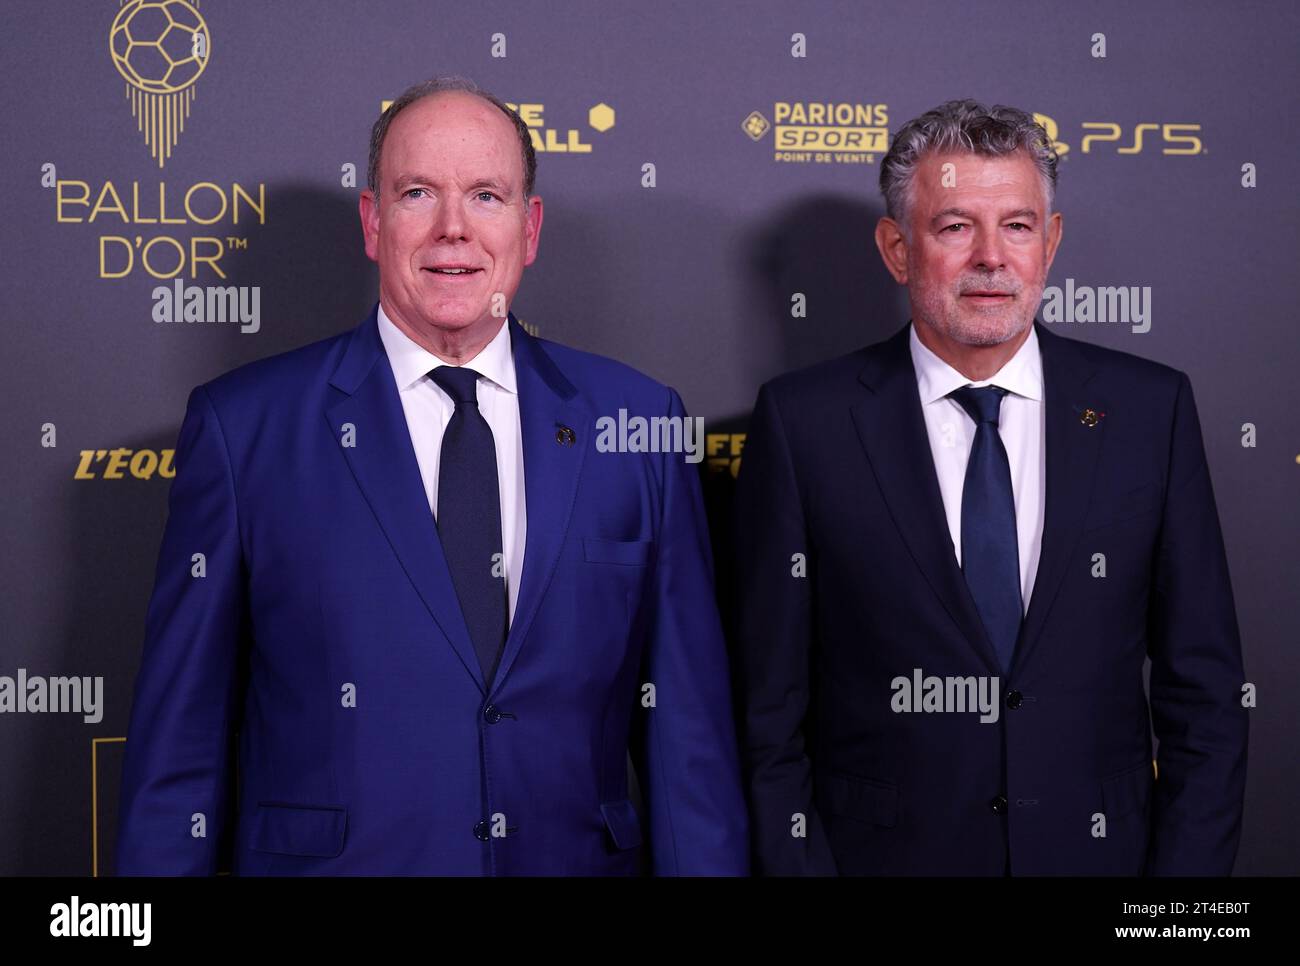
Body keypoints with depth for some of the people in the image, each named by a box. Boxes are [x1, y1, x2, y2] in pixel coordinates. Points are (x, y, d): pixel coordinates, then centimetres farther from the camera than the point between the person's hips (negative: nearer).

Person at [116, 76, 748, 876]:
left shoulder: (638, 419, -1)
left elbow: (687, 719, 0)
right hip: (330, 857, -1)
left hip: (580, 857, 2)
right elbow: (181, 740, -3)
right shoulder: (244, 426, -5)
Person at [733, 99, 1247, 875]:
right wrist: (795, 863, -11)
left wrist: (1186, 867, -6)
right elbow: (770, 708, -5)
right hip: (883, 850, -1)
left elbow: (1202, 689, 0)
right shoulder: (805, 423, -8)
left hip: (1098, 846, 2)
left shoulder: (1151, 410, -2)